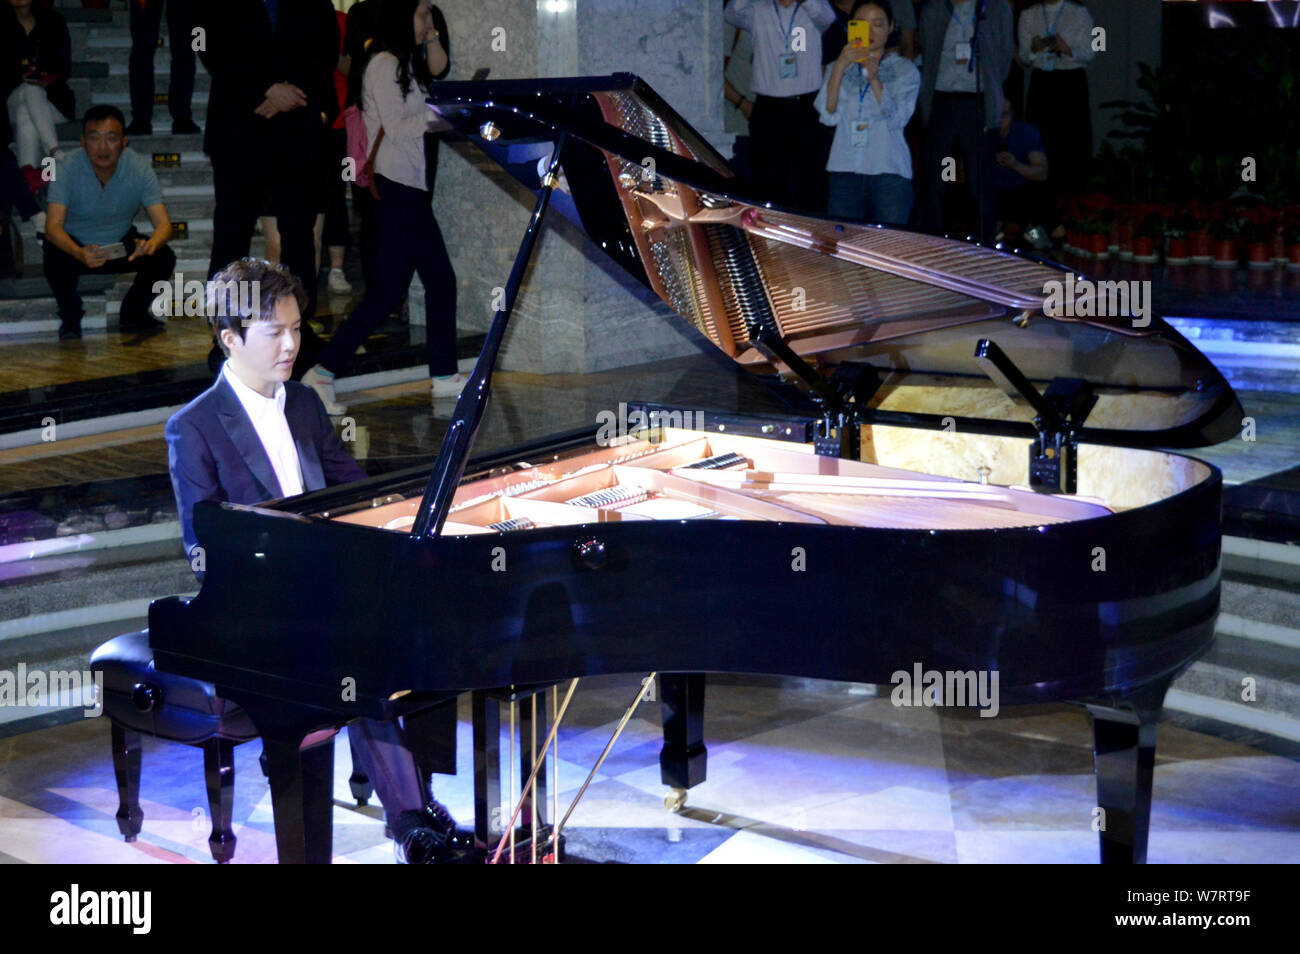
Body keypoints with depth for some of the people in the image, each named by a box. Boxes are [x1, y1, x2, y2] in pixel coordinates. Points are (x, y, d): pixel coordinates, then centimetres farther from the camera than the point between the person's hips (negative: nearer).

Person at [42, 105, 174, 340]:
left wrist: (152, 244, -48)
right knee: (56, 262, -34)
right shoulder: (66, 169, -24)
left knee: (164, 257, -23)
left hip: (121, 243, 2)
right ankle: (70, 318, -1)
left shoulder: (140, 168, -19)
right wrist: (80, 254, -55)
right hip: (75, 244, -2)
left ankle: (133, 314, 6)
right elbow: (53, 227, -33)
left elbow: (163, 223, -22)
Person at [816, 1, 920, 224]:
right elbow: (829, 115, -2)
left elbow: (897, 119, -7)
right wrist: (840, 67, -13)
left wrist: (874, 79, -21)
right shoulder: (839, 68, 15)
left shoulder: (905, 70, 9)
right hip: (845, 173, 2)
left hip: (890, 174, -2)